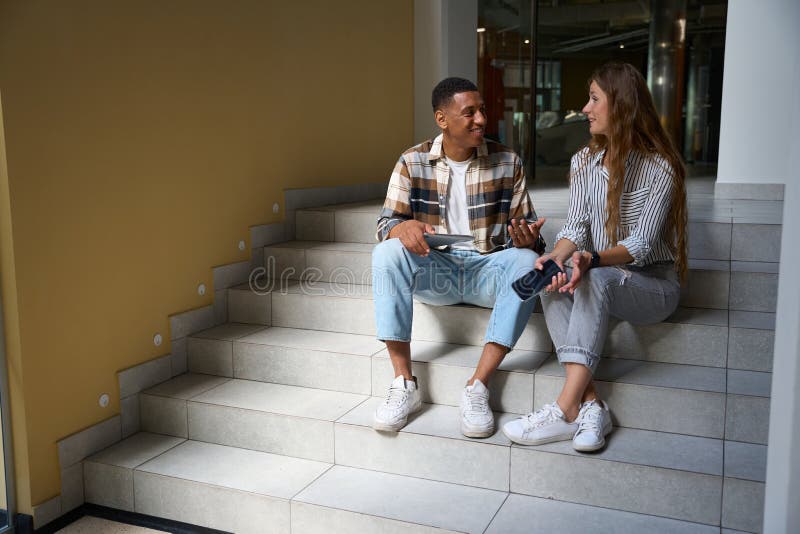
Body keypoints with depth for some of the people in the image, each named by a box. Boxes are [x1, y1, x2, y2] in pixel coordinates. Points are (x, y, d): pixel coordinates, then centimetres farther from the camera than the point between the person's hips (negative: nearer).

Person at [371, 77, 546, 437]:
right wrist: (405, 227, -28)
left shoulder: (508, 162, 2)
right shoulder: (413, 162, 1)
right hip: (434, 271, 0)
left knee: (526, 263, -32)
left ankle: (477, 387, -30)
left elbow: (524, 226, 3)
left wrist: (528, 238, -24)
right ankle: (404, 384, -26)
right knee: (385, 254, -29)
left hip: (489, 269, 0)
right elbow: (386, 224, -2)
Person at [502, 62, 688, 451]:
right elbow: (576, 227, 0)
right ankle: (590, 404, -37)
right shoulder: (584, 161, 7)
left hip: (653, 283, -5)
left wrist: (594, 259, -37)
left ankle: (566, 409, -43)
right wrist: (556, 256, -23)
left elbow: (643, 244, -18)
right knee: (552, 287, -28)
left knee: (597, 280, -37)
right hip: (603, 275, 5)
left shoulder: (660, 168, -10)